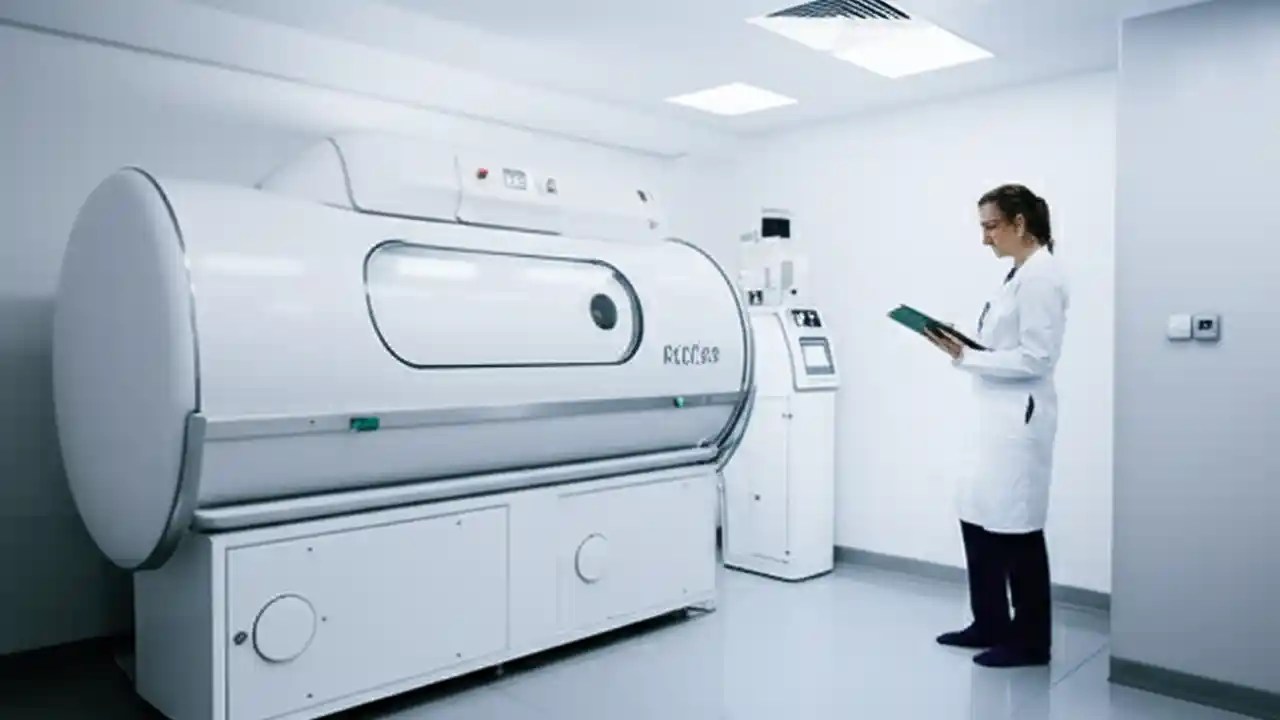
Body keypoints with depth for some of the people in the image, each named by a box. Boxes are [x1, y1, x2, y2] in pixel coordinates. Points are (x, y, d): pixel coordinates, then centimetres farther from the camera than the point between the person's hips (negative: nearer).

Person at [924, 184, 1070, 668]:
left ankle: (1031, 641, 17)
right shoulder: (1021, 274, 15)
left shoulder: (1040, 275, -15)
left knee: (1017, 528, 1)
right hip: (996, 416, 10)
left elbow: (1035, 358, -20)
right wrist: (964, 350, 5)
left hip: (1019, 419, -10)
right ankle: (990, 625, 28)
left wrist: (965, 356, -18)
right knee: (979, 518, 14)